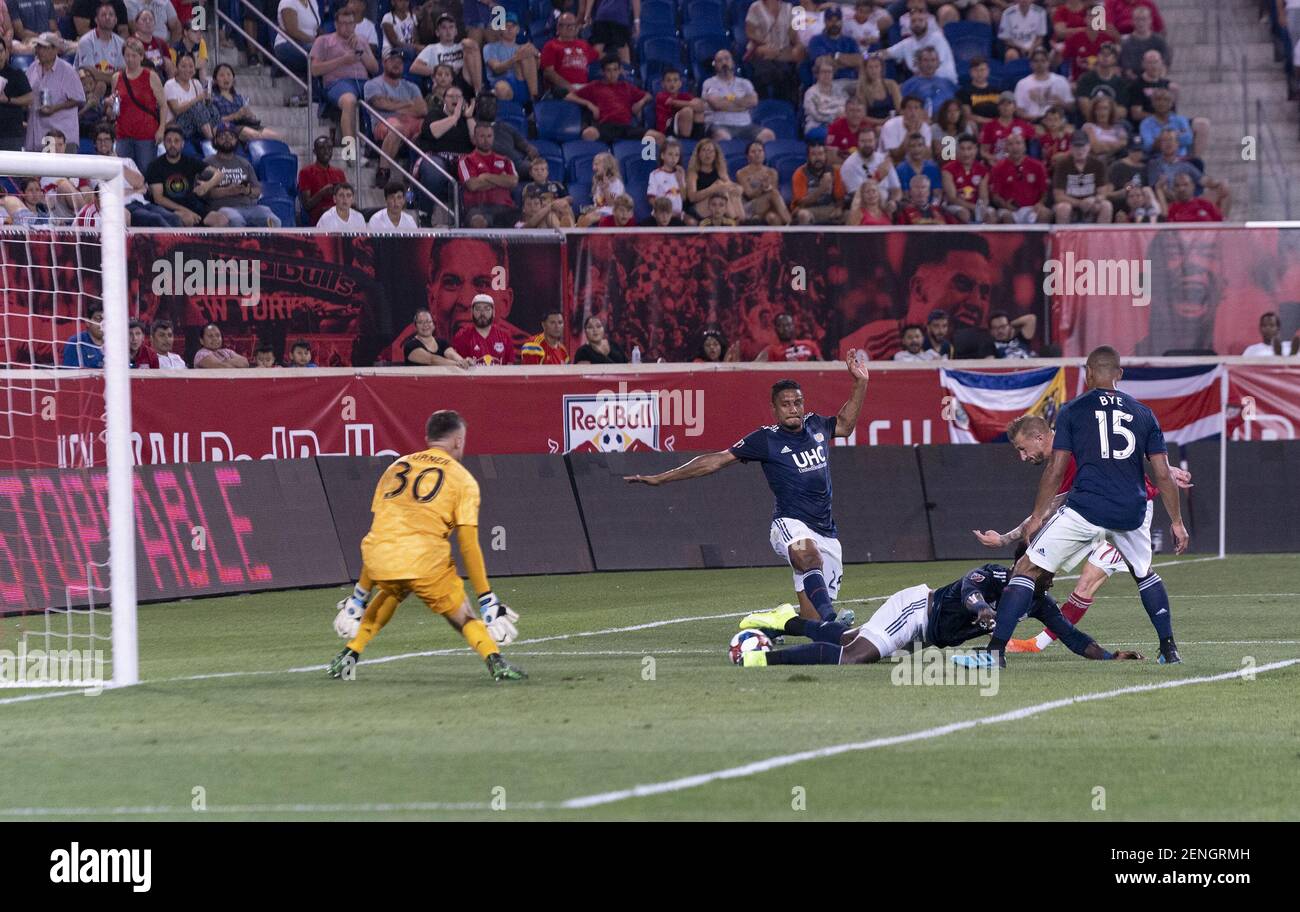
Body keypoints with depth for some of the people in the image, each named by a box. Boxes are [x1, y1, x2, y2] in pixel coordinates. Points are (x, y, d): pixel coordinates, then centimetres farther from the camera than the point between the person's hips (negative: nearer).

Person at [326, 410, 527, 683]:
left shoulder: (395, 467, 24)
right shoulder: (462, 479, 10)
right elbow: (468, 546, 1)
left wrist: (362, 593, 29)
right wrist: (487, 599, 3)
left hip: (379, 558, 4)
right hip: (424, 558, -4)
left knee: (389, 595, 35)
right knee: (462, 616, 10)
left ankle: (349, 655, 27)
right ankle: (495, 662, -14)